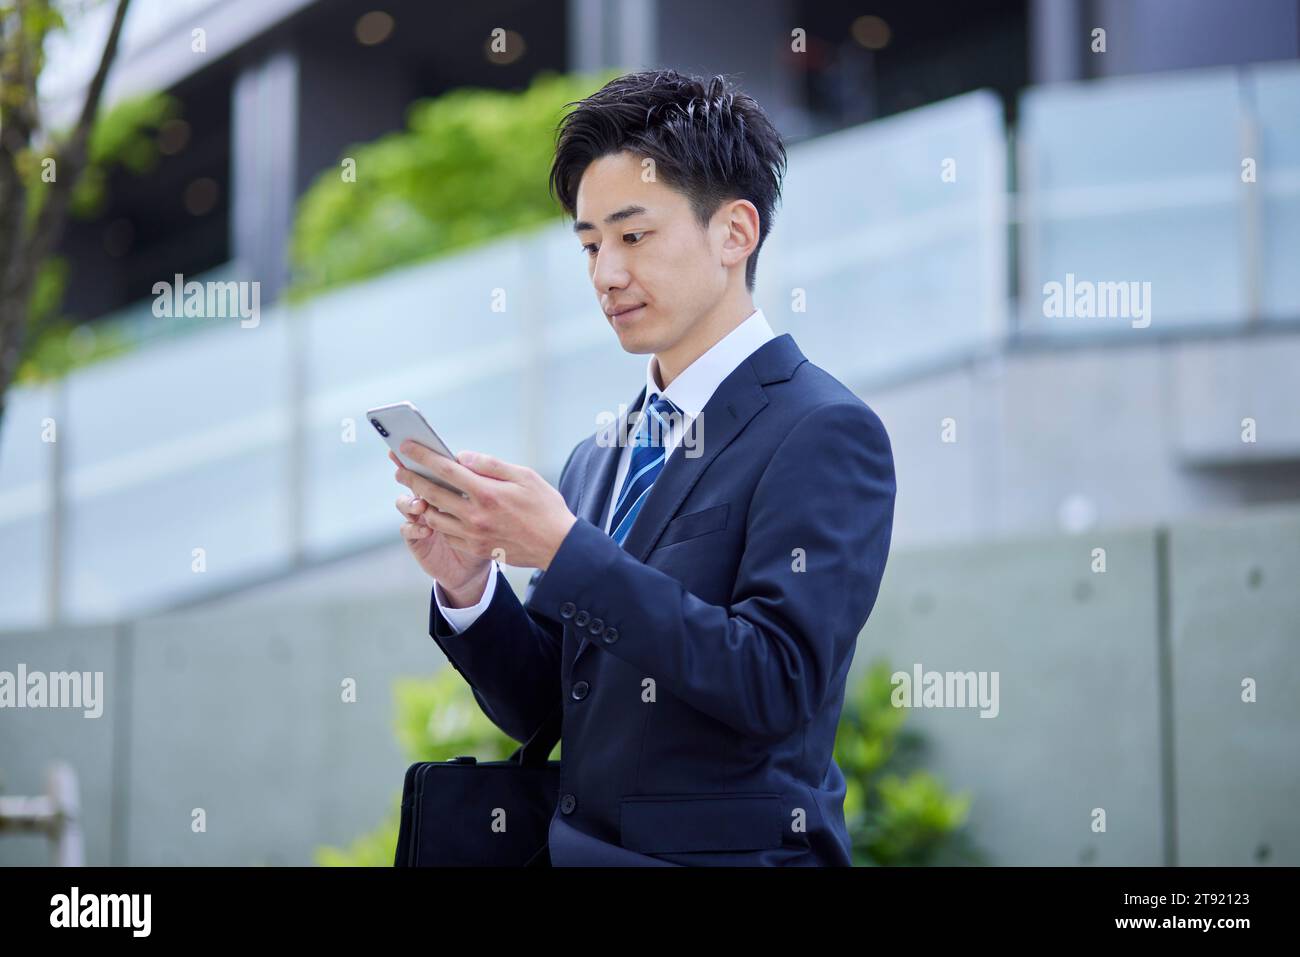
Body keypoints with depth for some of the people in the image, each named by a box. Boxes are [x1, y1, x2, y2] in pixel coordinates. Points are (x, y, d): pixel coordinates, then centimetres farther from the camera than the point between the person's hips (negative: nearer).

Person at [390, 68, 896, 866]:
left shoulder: (826, 433, -8)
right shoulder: (599, 457, 11)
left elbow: (779, 683, -18)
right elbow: (534, 708, 12)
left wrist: (564, 550, -20)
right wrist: (468, 584, -5)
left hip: (727, 850, -5)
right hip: (574, 844, 5)